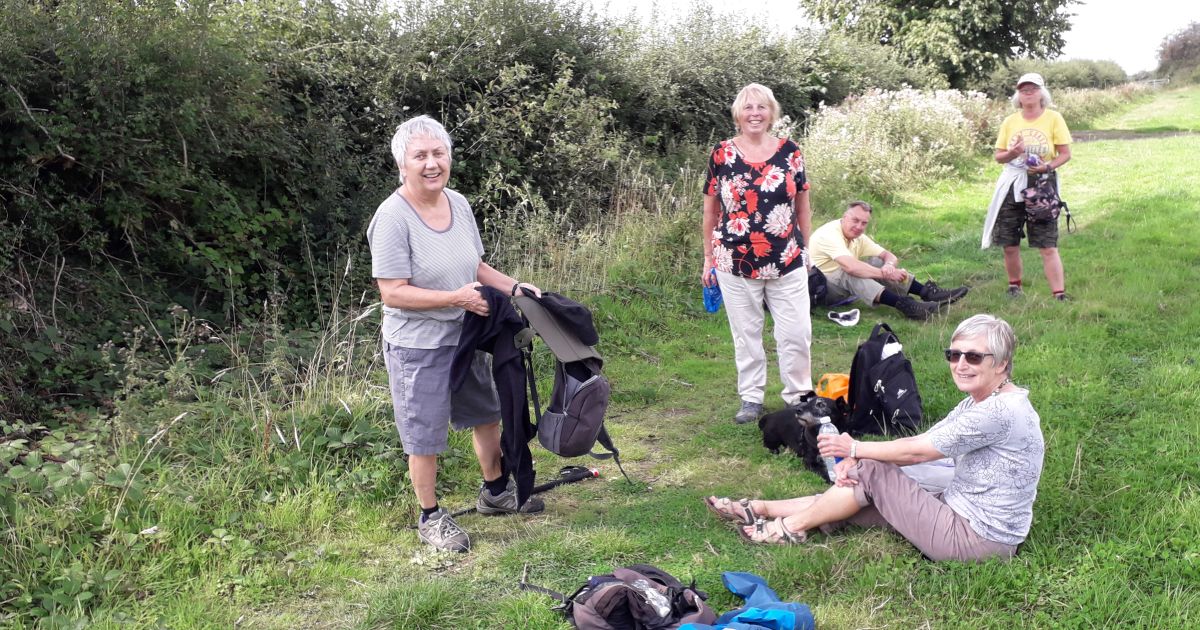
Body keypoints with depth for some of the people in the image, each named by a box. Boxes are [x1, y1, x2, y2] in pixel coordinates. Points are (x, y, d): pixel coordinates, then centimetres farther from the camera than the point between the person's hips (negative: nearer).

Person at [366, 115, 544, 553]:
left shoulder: (459, 203, 0)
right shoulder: (393, 217, -21)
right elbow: (392, 292, -23)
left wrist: (514, 287, -1)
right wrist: (456, 298, -27)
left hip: (465, 336, 7)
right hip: (417, 346, -7)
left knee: (486, 414, 21)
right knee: (425, 436, 7)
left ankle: (495, 492, 44)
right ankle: (431, 517, 28)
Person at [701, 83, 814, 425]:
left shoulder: (790, 152, 2)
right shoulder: (721, 154, -1)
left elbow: (802, 205, 9)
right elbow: (710, 210, 4)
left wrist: (807, 250, 10)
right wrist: (708, 258, 5)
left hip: (787, 262, 1)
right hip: (736, 263, -1)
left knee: (797, 333, 3)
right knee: (746, 334, 10)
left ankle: (798, 396, 21)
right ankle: (751, 399, 24)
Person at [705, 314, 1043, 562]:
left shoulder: (1001, 411, -24)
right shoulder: (978, 402, 7)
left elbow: (914, 451, -19)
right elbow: (920, 441, 2)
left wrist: (854, 449, -5)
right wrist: (854, 460, -13)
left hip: (976, 539, -9)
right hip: (961, 512, 9)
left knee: (872, 473, -10)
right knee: (860, 482, 4)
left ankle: (791, 527, 5)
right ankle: (760, 510, 12)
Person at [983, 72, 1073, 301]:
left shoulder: (1053, 118, -1)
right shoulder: (1010, 121, 6)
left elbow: (1066, 154, -1)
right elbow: (998, 156, 9)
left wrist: (1048, 166, -19)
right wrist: (1012, 153, -13)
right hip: (1012, 187, 3)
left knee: (1048, 245, -9)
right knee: (1009, 244, 6)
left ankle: (1059, 294, -7)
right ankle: (1014, 285, 26)